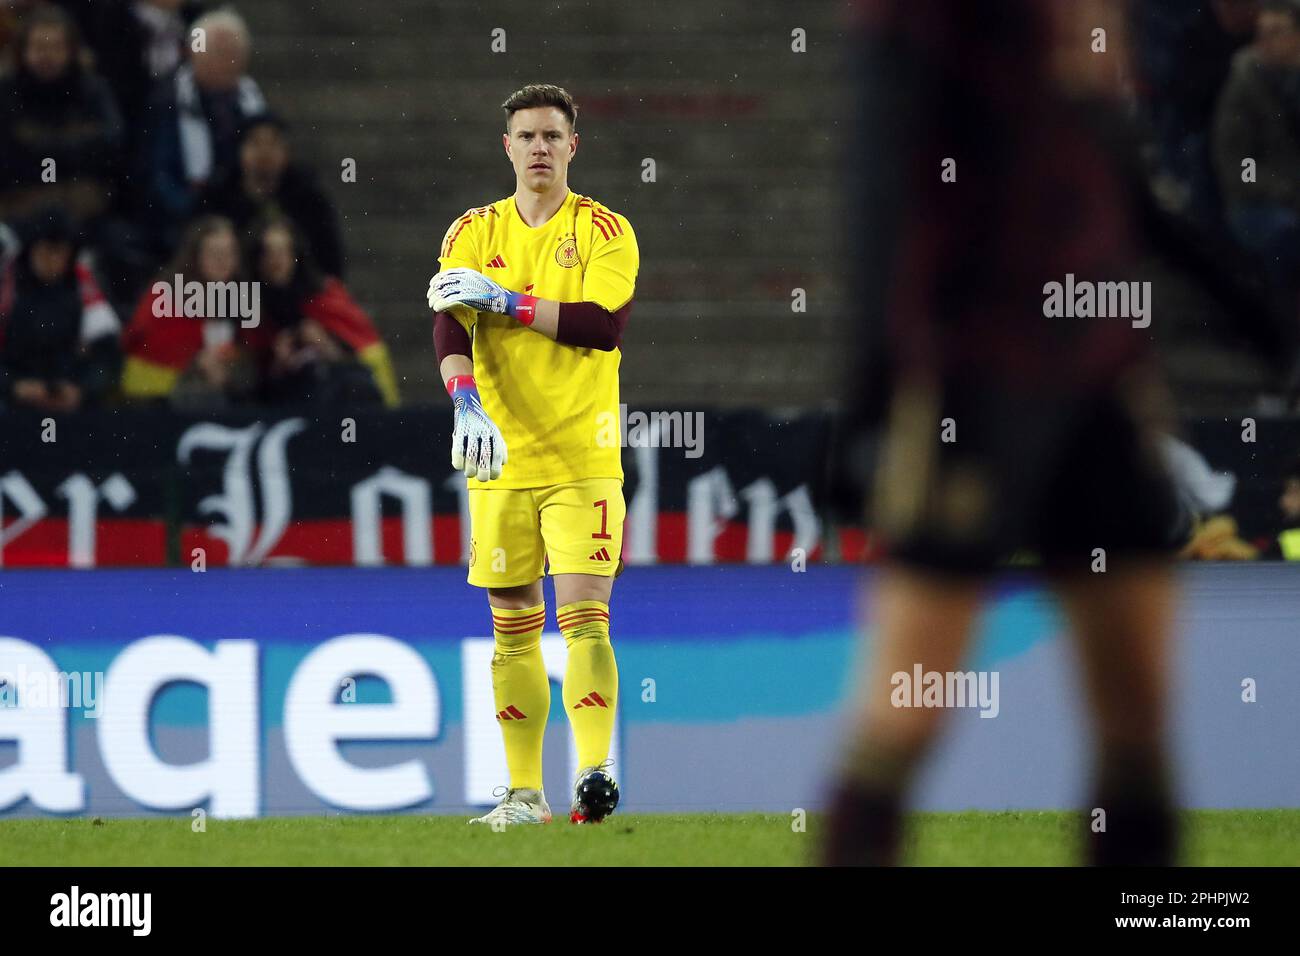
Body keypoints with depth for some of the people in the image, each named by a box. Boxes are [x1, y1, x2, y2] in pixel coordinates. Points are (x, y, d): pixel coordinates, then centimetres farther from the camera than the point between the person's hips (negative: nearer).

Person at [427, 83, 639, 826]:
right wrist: (467, 401, -26)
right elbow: (449, 326, -7)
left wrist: (505, 300, -16)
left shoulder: (605, 231, 1)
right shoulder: (474, 234, 8)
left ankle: (595, 772, -21)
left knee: (585, 617, -14)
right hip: (502, 459, 3)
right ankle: (525, 790, 14)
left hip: (584, 459, -3)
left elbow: (606, 324, -14)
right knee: (513, 629, 8)